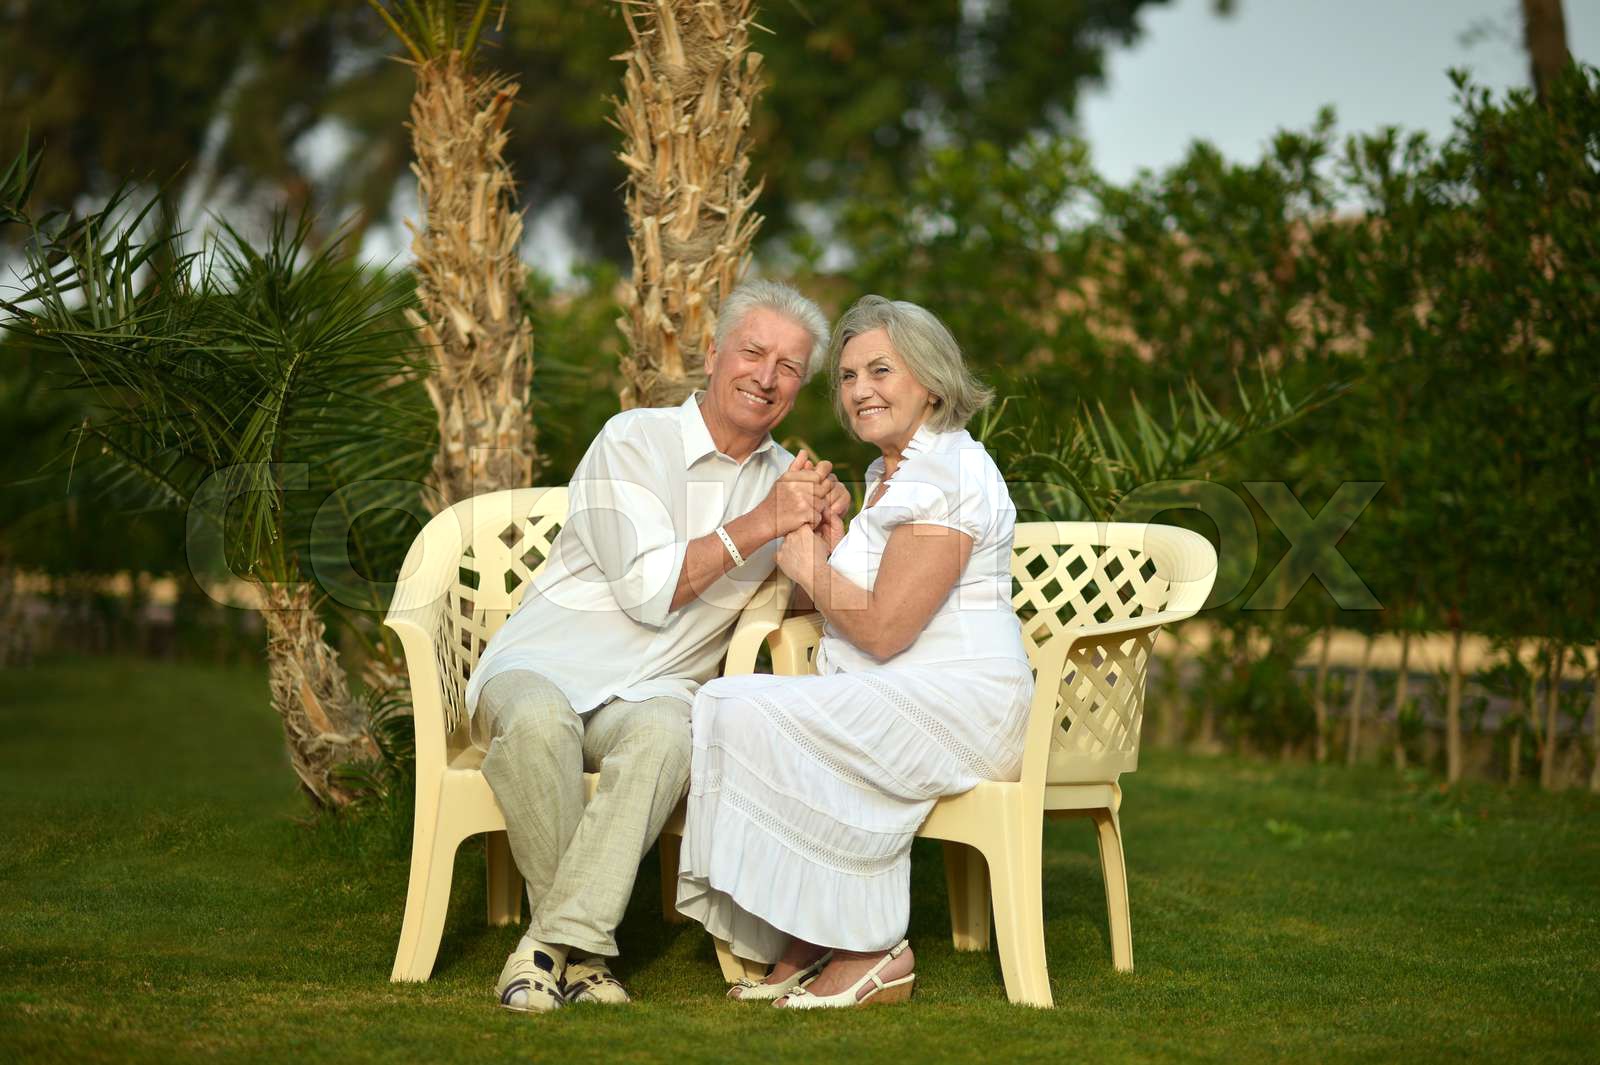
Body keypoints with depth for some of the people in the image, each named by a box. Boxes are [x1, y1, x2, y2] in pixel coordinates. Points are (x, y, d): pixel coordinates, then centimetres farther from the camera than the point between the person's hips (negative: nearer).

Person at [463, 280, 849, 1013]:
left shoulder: (782, 477, 15)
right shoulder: (634, 441, -4)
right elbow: (650, 589, -12)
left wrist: (826, 523, -8)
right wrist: (761, 525, -14)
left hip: (651, 691, 3)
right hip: (543, 664, -3)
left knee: (665, 731, -35)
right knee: (538, 720, -40)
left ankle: (558, 944, -34)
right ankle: (581, 944, -25)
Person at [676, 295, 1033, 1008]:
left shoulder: (950, 475, -14)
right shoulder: (891, 474, 21)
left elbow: (883, 629, -19)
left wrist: (809, 568, -4)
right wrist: (830, 552, 6)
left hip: (957, 703, -10)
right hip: (893, 701, 10)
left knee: (755, 720, -22)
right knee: (730, 706, -6)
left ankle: (871, 951, -16)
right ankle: (803, 946, -6)